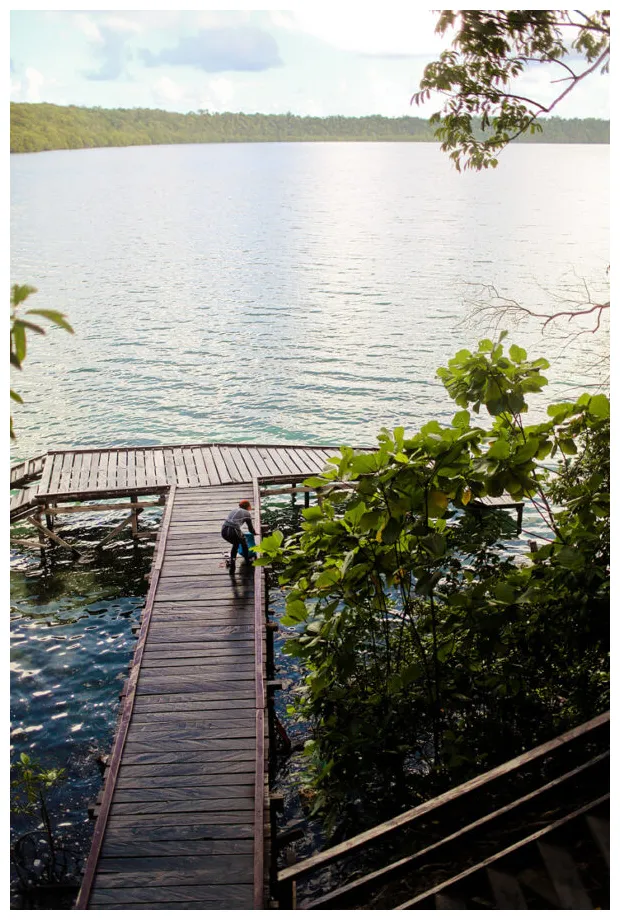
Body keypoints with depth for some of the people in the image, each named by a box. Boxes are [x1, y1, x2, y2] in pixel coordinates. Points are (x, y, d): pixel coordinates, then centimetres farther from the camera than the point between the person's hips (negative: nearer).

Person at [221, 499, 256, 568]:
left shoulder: (235, 510, 29)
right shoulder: (247, 513, 15)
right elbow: (250, 527, 21)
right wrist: (254, 532, 44)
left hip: (224, 531, 5)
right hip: (233, 531, -5)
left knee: (236, 544, 32)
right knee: (244, 543, 26)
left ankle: (232, 560, 26)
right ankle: (248, 559, 37)